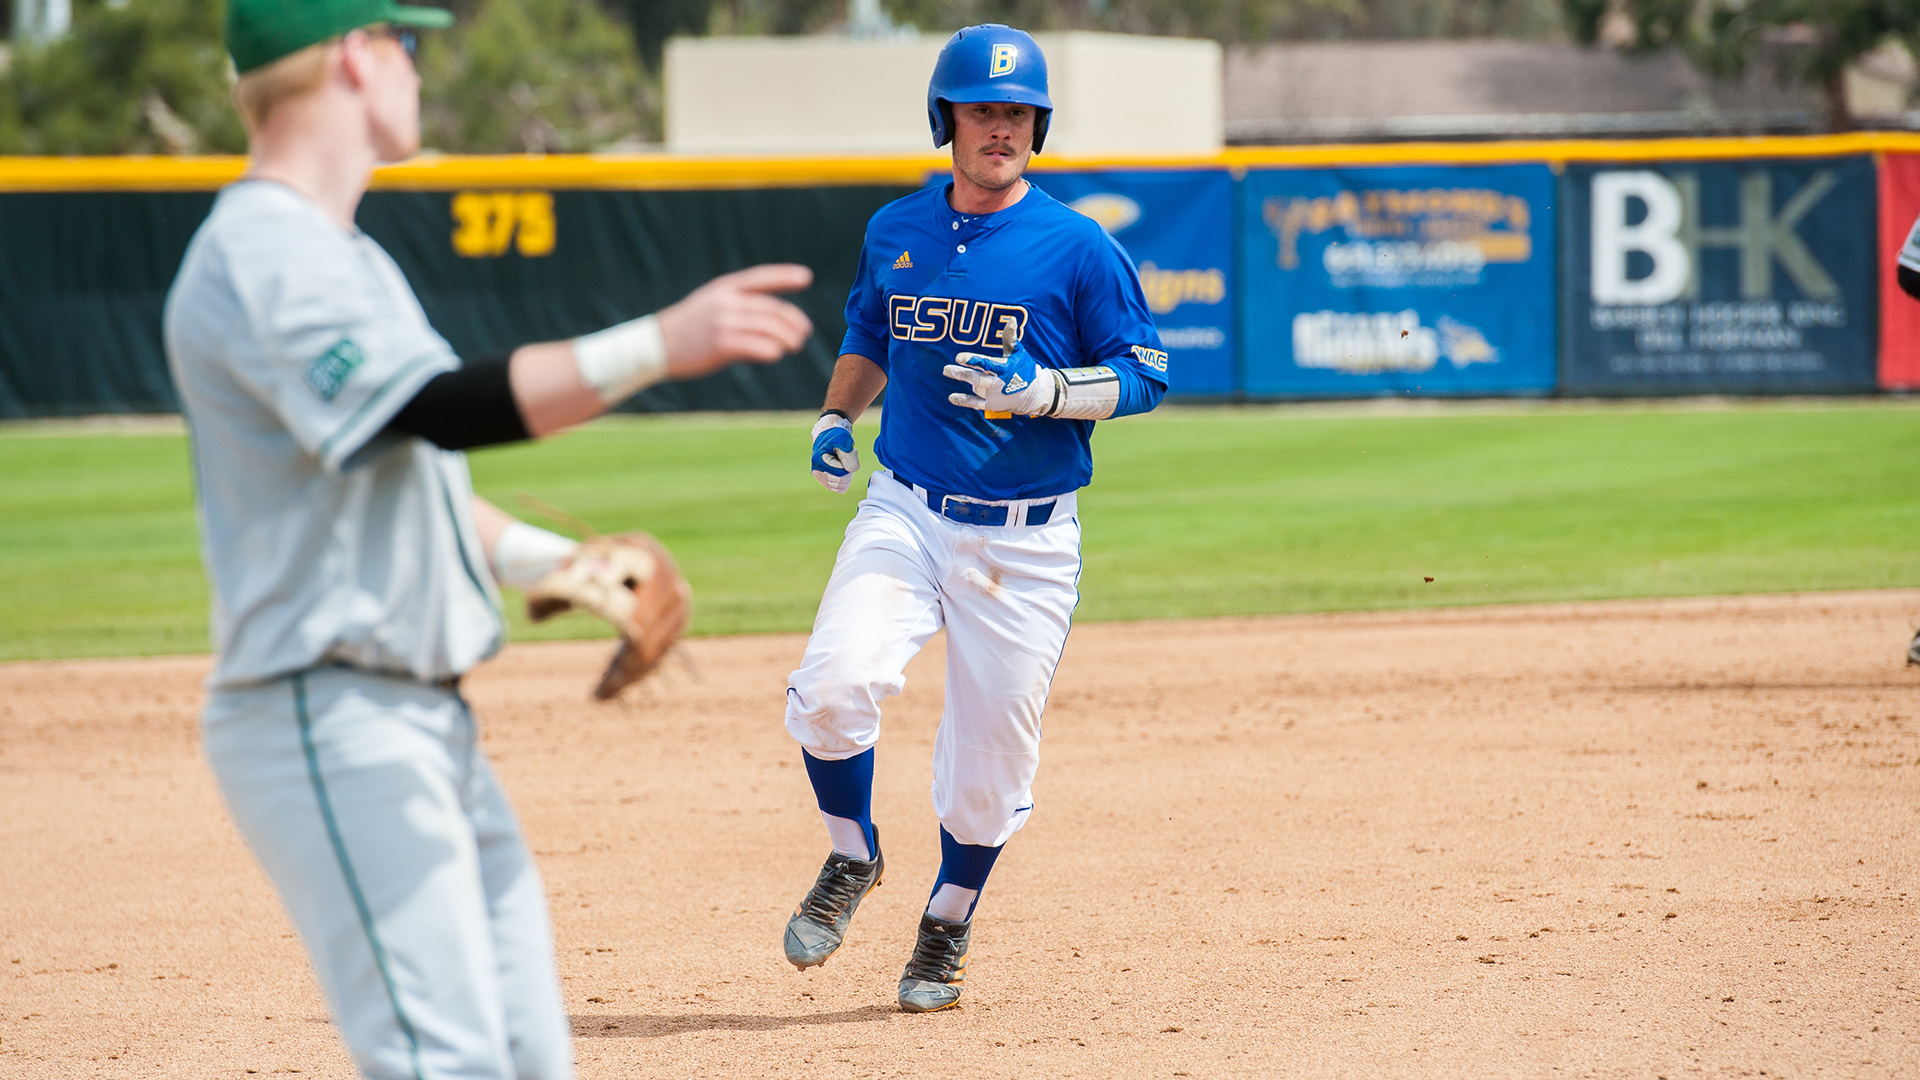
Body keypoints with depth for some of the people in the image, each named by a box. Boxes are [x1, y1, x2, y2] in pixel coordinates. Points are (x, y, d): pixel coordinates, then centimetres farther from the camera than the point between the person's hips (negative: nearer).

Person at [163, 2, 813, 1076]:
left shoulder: (346, 257, 18)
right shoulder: (262, 256, -15)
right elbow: (444, 410, -29)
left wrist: (562, 565, 18)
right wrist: (661, 345, -33)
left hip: (431, 726, 10)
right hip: (331, 727, -10)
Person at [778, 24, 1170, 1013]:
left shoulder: (1078, 249, -5)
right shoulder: (895, 232, 7)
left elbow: (1145, 375, -3)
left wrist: (1043, 392, -19)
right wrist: (834, 418, 7)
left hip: (1026, 540, -2)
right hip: (904, 514, 2)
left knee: (991, 757, 3)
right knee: (833, 686, -21)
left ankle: (946, 928, 29)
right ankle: (850, 858, 6)